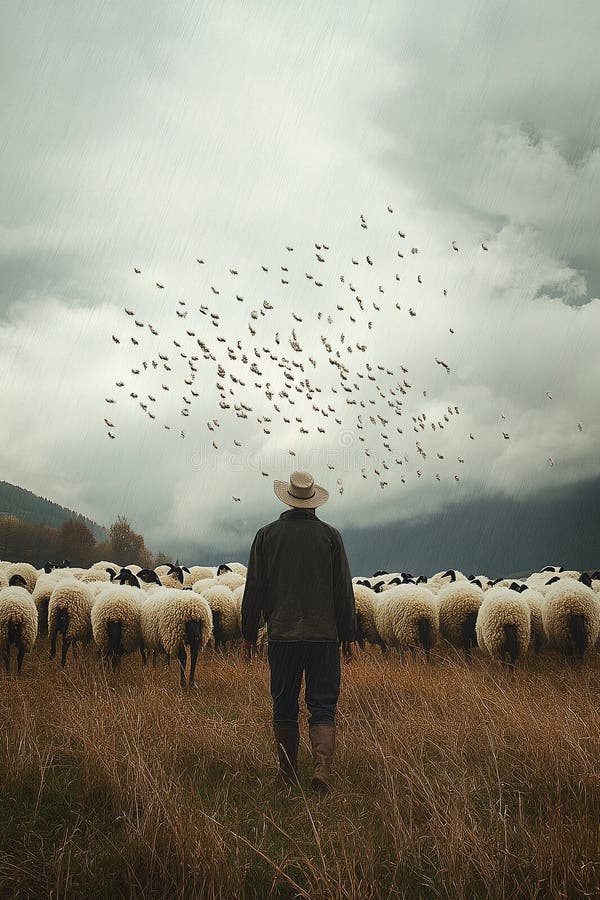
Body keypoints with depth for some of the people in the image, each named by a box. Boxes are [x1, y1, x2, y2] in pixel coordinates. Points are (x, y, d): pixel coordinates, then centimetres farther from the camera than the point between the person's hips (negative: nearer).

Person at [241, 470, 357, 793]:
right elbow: (344, 590, 0)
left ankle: (288, 773, 18)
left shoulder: (267, 535, 1)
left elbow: (254, 589, 2)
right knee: (322, 705, 3)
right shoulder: (330, 535, 0)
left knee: (284, 706, 11)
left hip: (282, 635, 1)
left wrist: (249, 633, 10)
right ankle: (322, 766, -14)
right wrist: (349, 636, 6)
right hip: (324, 635, 0)